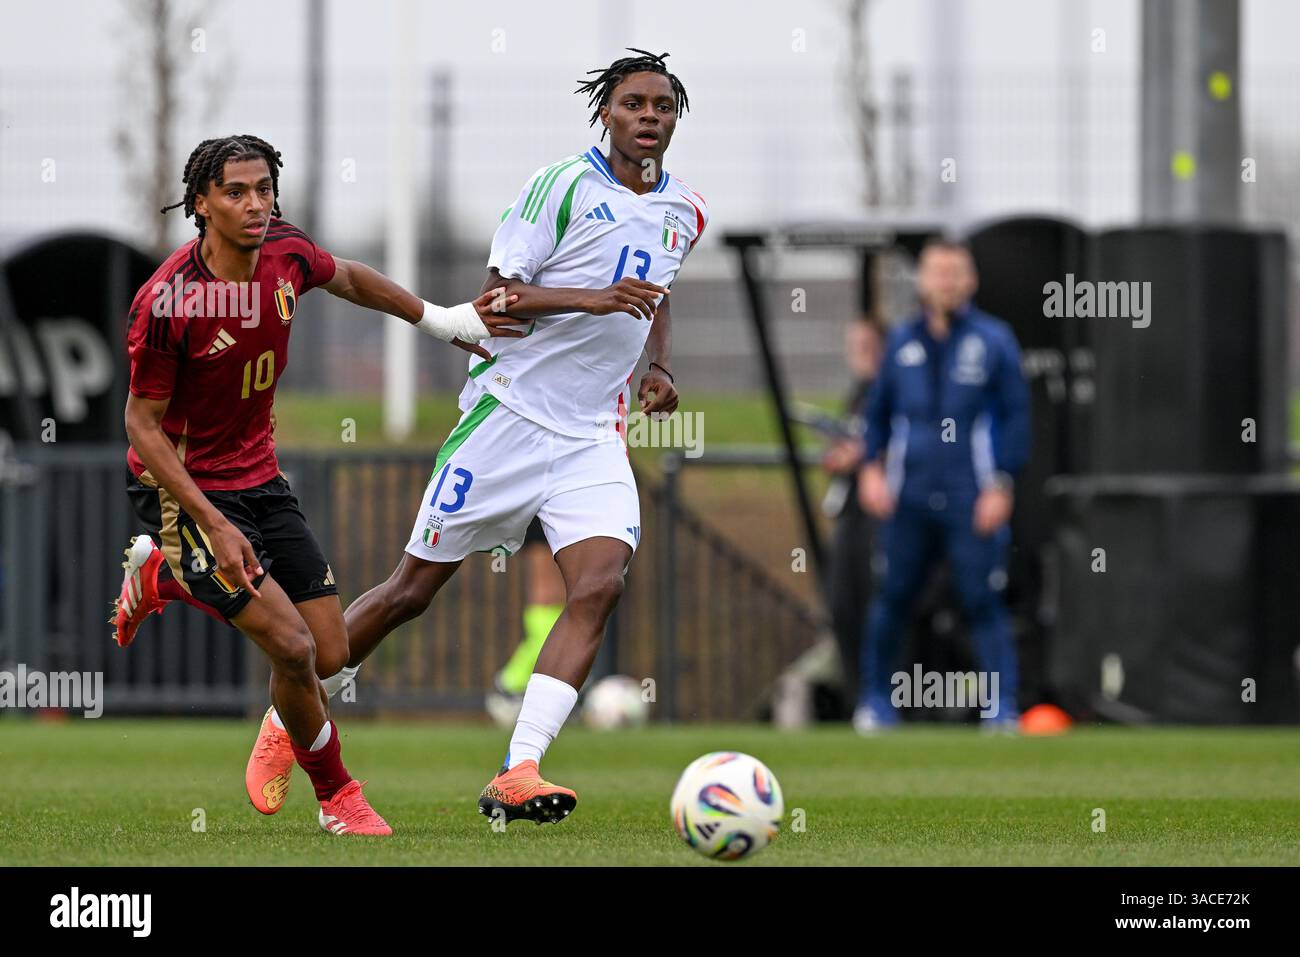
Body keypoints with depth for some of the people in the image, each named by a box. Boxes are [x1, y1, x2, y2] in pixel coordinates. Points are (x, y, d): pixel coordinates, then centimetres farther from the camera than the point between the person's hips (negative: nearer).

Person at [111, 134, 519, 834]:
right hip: (182, 487, -7)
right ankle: (336, 796, 7)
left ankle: (164, 573, 27)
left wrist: (439, 319, 19)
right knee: (292, 645, -18)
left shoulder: (287, 253, -8)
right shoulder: (166, 302, -26)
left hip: (258, 477, 7)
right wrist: (215, 526, -24)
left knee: (331, 655, 5)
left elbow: (350, 279, 16)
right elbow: (142, 422, -18)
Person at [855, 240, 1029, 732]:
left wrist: (1001, 484, -6)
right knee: (892, 597, 5)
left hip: (972, 501, -3)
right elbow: (879, 408, 19)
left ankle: (1003, 705, -5)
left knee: (983, 600, -8)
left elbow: (1015, 414, 2)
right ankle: (875, 698, 19)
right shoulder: (902, 341, 11)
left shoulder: (993, 340, 2)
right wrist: (871, 467, 5)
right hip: (907, 497, 3)